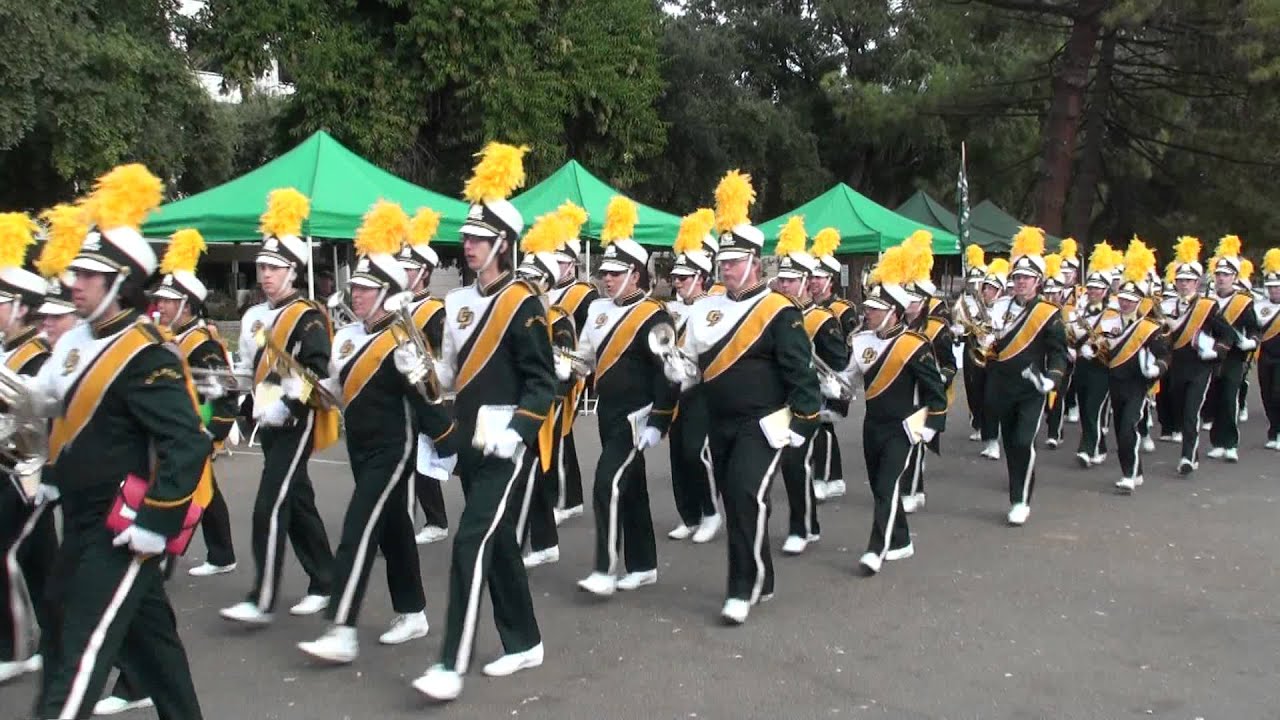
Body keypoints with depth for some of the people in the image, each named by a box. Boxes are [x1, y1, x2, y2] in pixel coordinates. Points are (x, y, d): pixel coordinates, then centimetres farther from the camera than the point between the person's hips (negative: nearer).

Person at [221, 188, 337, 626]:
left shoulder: (309, 317, -10)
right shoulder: (255, 317, 14)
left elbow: (316, 372, -20)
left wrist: (286, 406, -27)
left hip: (296, 424, -8)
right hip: (270, 425, 8)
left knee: (270, 507, -11)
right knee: (298, 503, 14)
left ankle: (262, 601, -6)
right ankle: (324, 584, 25)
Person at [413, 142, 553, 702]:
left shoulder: (523, 304, -10)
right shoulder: (459, 302, 11)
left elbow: (542, 382, -13)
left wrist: (514, 434, -22)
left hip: (507, 444, -8)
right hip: (472, 443, 8)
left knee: (472, 542, -12)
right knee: (498, 542, 14)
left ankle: (453, 665, -7)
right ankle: (524, 643, 28)